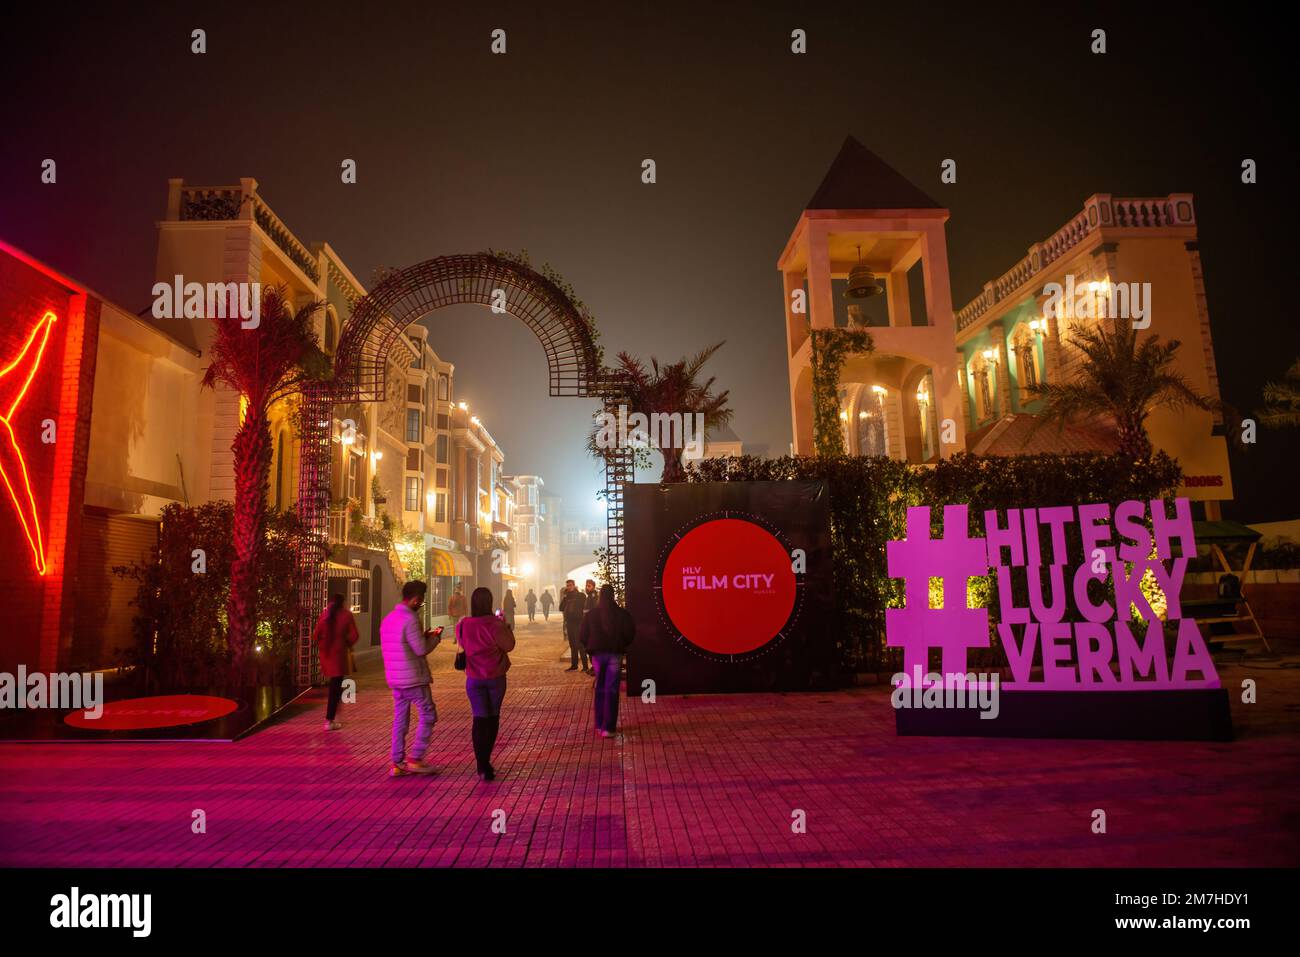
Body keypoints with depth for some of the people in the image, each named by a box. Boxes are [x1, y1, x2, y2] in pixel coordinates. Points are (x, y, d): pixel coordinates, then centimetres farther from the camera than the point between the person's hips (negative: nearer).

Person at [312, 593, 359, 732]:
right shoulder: (346, 615, -5)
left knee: (334, 684, 25)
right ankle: (329, 721, -2)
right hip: (340, 653, -5)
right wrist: (348, 644, 10)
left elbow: (315, 635, 2)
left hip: (326, 653, 5)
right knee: (336, 687, 0)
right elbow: (354, 636, -10)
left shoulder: (324, 615, 4)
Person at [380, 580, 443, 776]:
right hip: (414, 678, -8)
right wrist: (435, 637, 0)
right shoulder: (410, 619, -17)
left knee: (400, 720, 13)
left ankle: (397, 763, 15)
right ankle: (416, 759, 3)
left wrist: (424, 636, 16)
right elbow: (421, 649, -17)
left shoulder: (387, 619, 11)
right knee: (428, 716, 3)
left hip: (394, 678, 8)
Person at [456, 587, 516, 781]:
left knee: (479, 719, 4)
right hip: (495, 677, -2)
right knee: (493, 717, 15)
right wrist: (505, 626, 1)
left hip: (474, 679, 2)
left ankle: (483, 765, -5)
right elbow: (509, 645, -12)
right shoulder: (494, 625, -20)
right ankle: (485, 761, 25)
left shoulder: (463, 625, -6)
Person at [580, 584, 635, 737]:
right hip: (615, 654, -2)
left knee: (600, 689, 16)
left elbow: (584, 635, 0)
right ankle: (608, 728, -5)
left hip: (597, 654, 2)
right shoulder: (622, 613, -5)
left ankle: (599, 725, 19)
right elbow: (630, 632, -6)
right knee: (611, 690, 0)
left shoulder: (591, 614, 0)